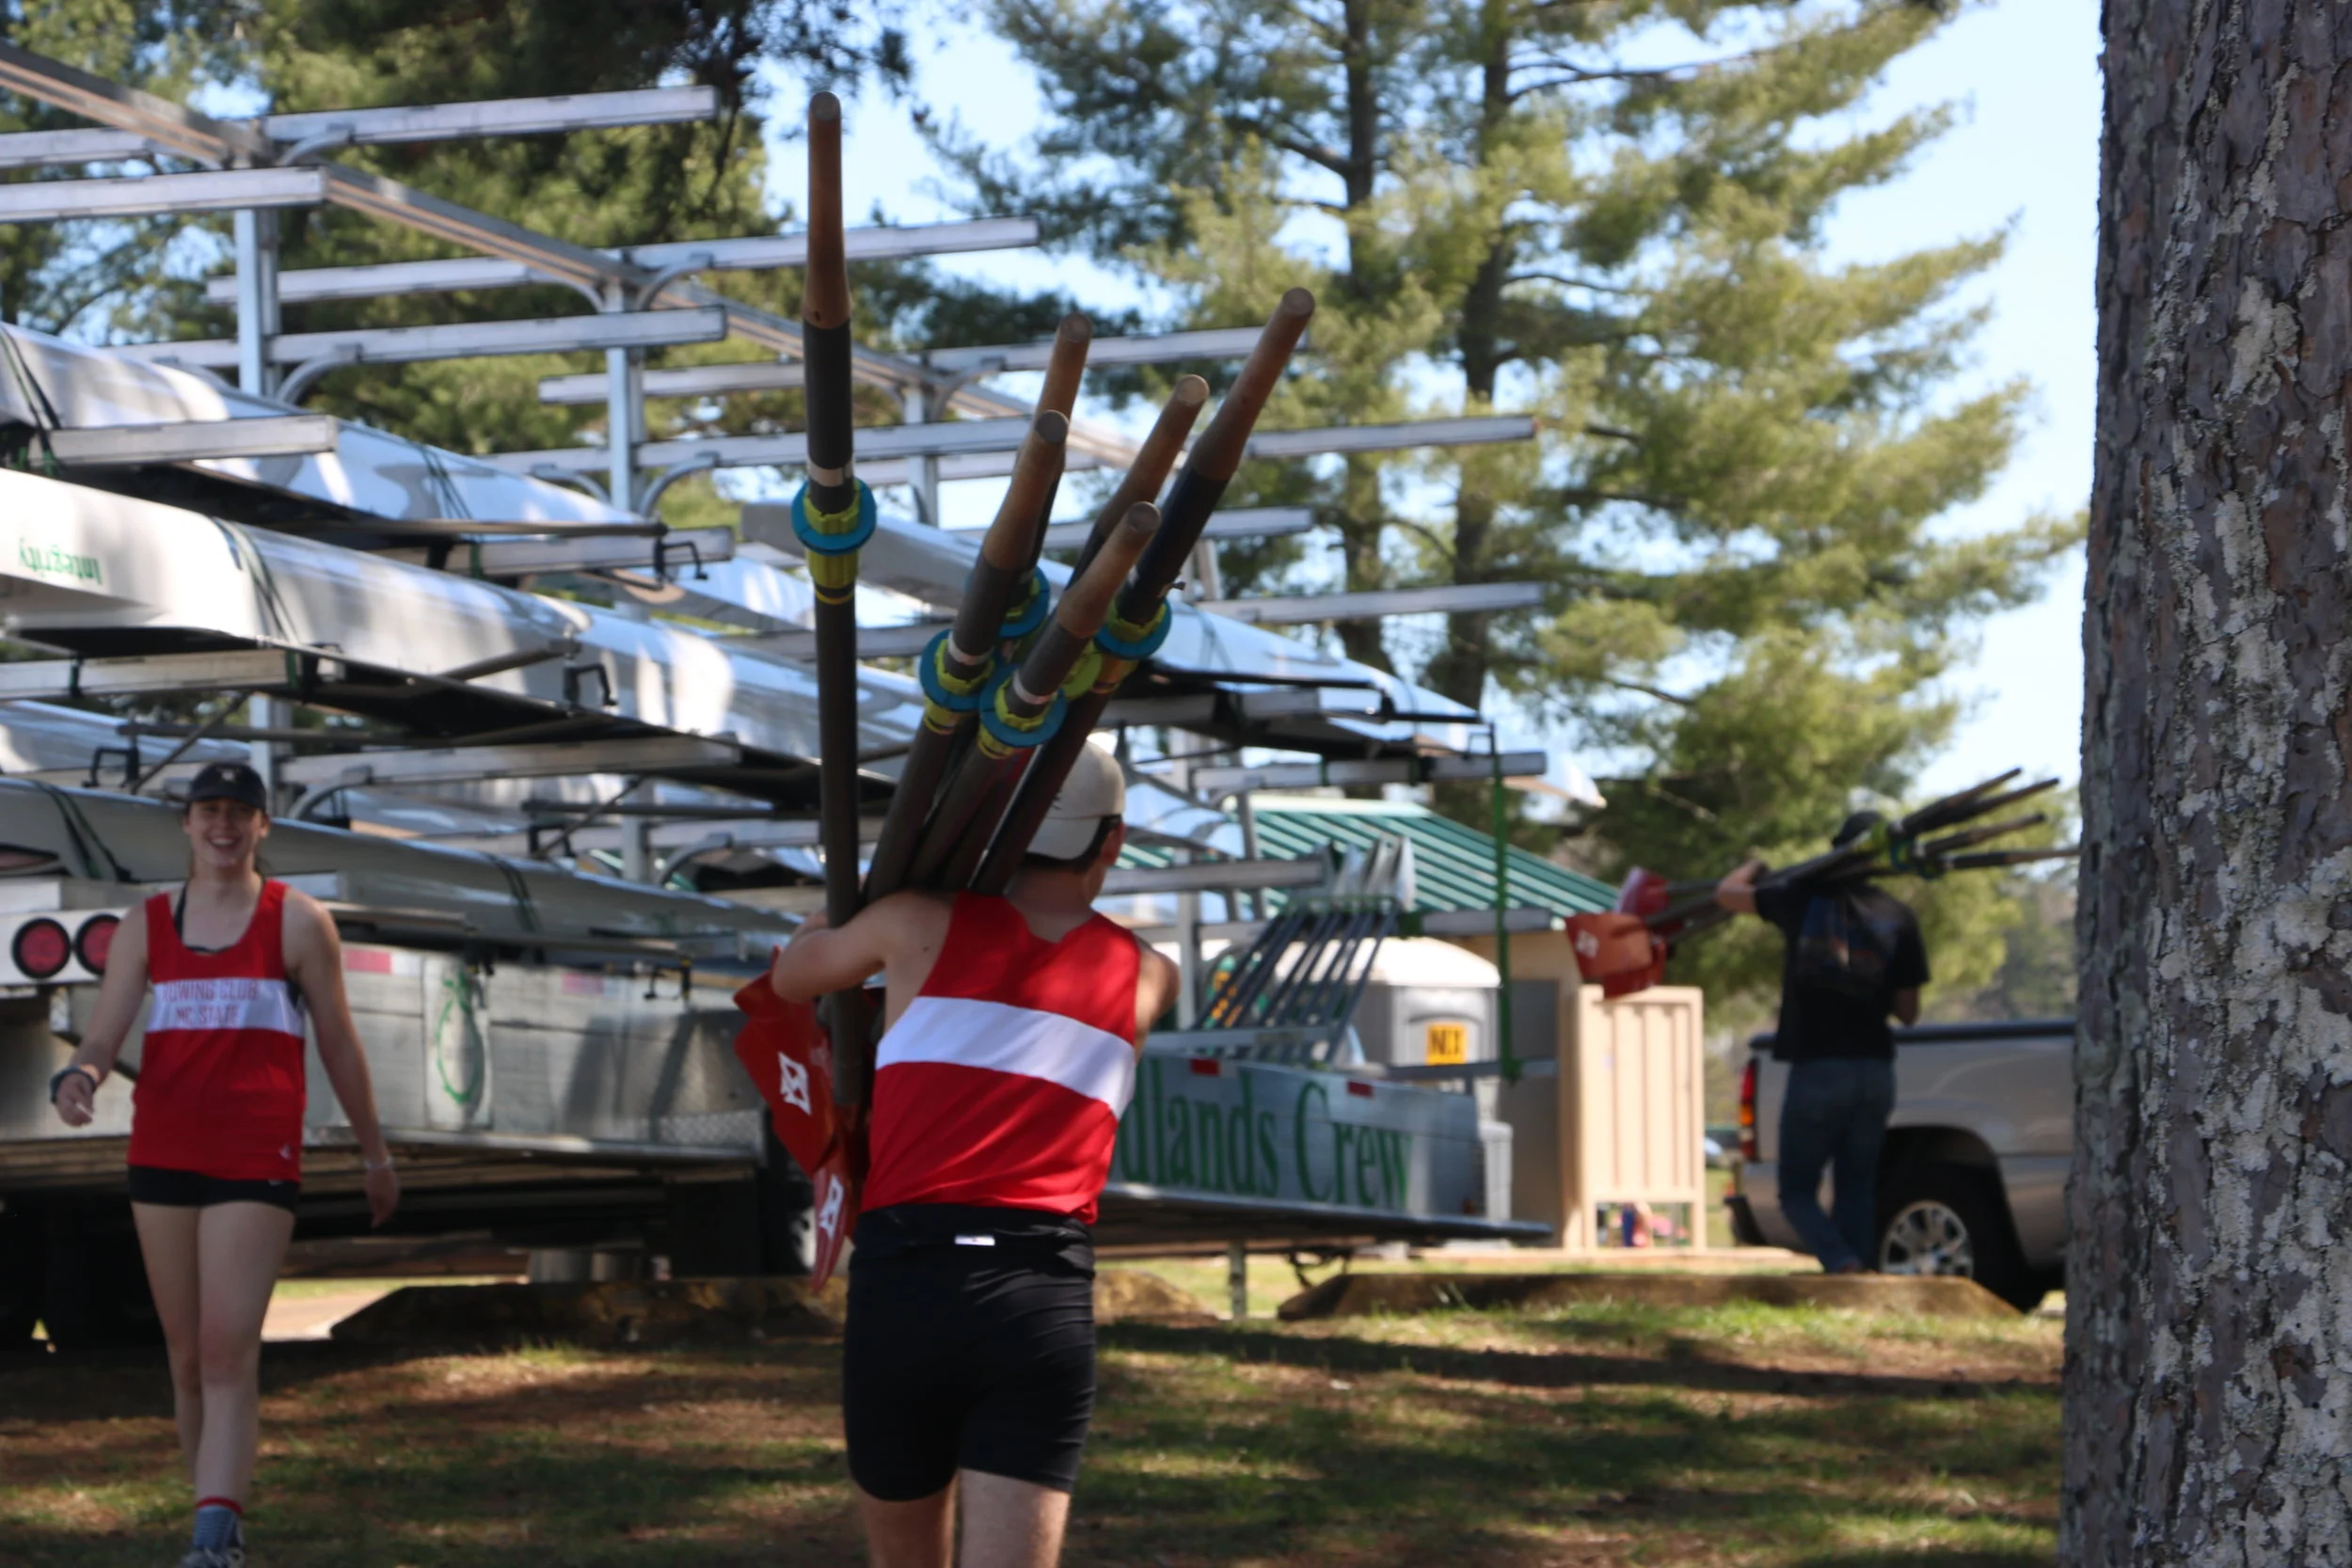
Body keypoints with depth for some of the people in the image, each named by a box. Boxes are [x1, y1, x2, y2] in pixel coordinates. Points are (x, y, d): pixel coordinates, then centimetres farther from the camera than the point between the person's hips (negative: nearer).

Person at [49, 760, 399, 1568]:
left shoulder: (297, 923, 4)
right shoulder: (145, 926, 11)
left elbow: (339, 1045, 9)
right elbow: (102, 1039, 4)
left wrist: (375, 1152, 15)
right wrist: (77, 1078, -20)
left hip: (258, 1160, -4)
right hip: (162, 1157, 4)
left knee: (229, 1350, -15)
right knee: (187, 1353, 8)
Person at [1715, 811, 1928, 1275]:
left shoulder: (1803, 900, 0)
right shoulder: (1899, 917, 5)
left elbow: (1727, 892, 12)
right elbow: (1908, 1010, 6)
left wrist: (1755, 866, 33)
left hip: (1816, 1069, -3)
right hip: (1875, 1071, 3)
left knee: (1797, 1190, 4)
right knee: (1856, 1189, 14)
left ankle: (1843, 1264, -20)